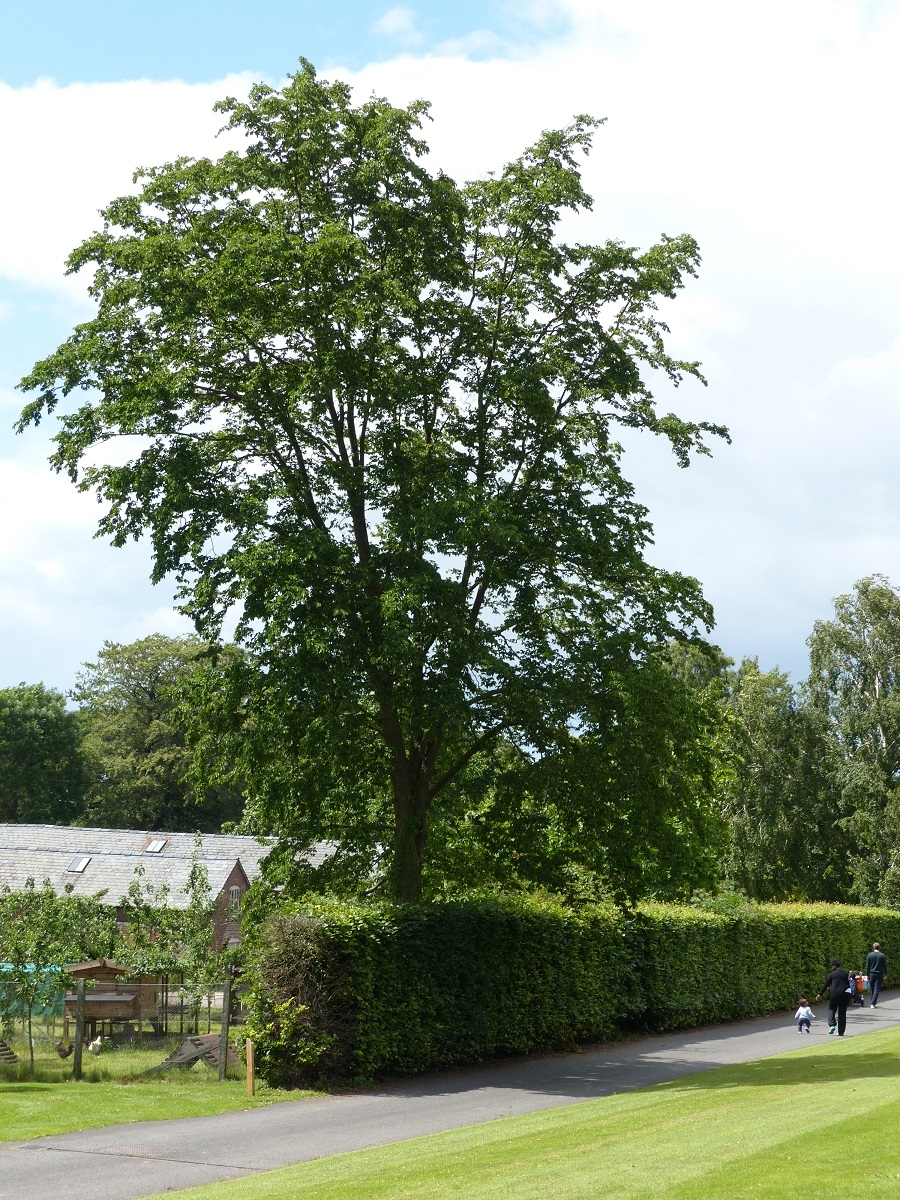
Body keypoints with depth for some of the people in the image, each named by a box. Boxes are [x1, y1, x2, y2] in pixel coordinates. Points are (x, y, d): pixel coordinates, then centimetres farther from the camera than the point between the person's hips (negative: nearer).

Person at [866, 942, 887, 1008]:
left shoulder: (870, 955, -1)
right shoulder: (882, 955, -3)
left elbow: (867, 966, 2)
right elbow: (885, 966, 2)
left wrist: (867, 974, 9)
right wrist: (885, 974, 10)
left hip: (872, 974, 1)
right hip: (879, 974, -1)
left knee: (872, 989, 14)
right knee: (877, 989, -3)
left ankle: (874, 1002, 21)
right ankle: (873, 1003, -13)